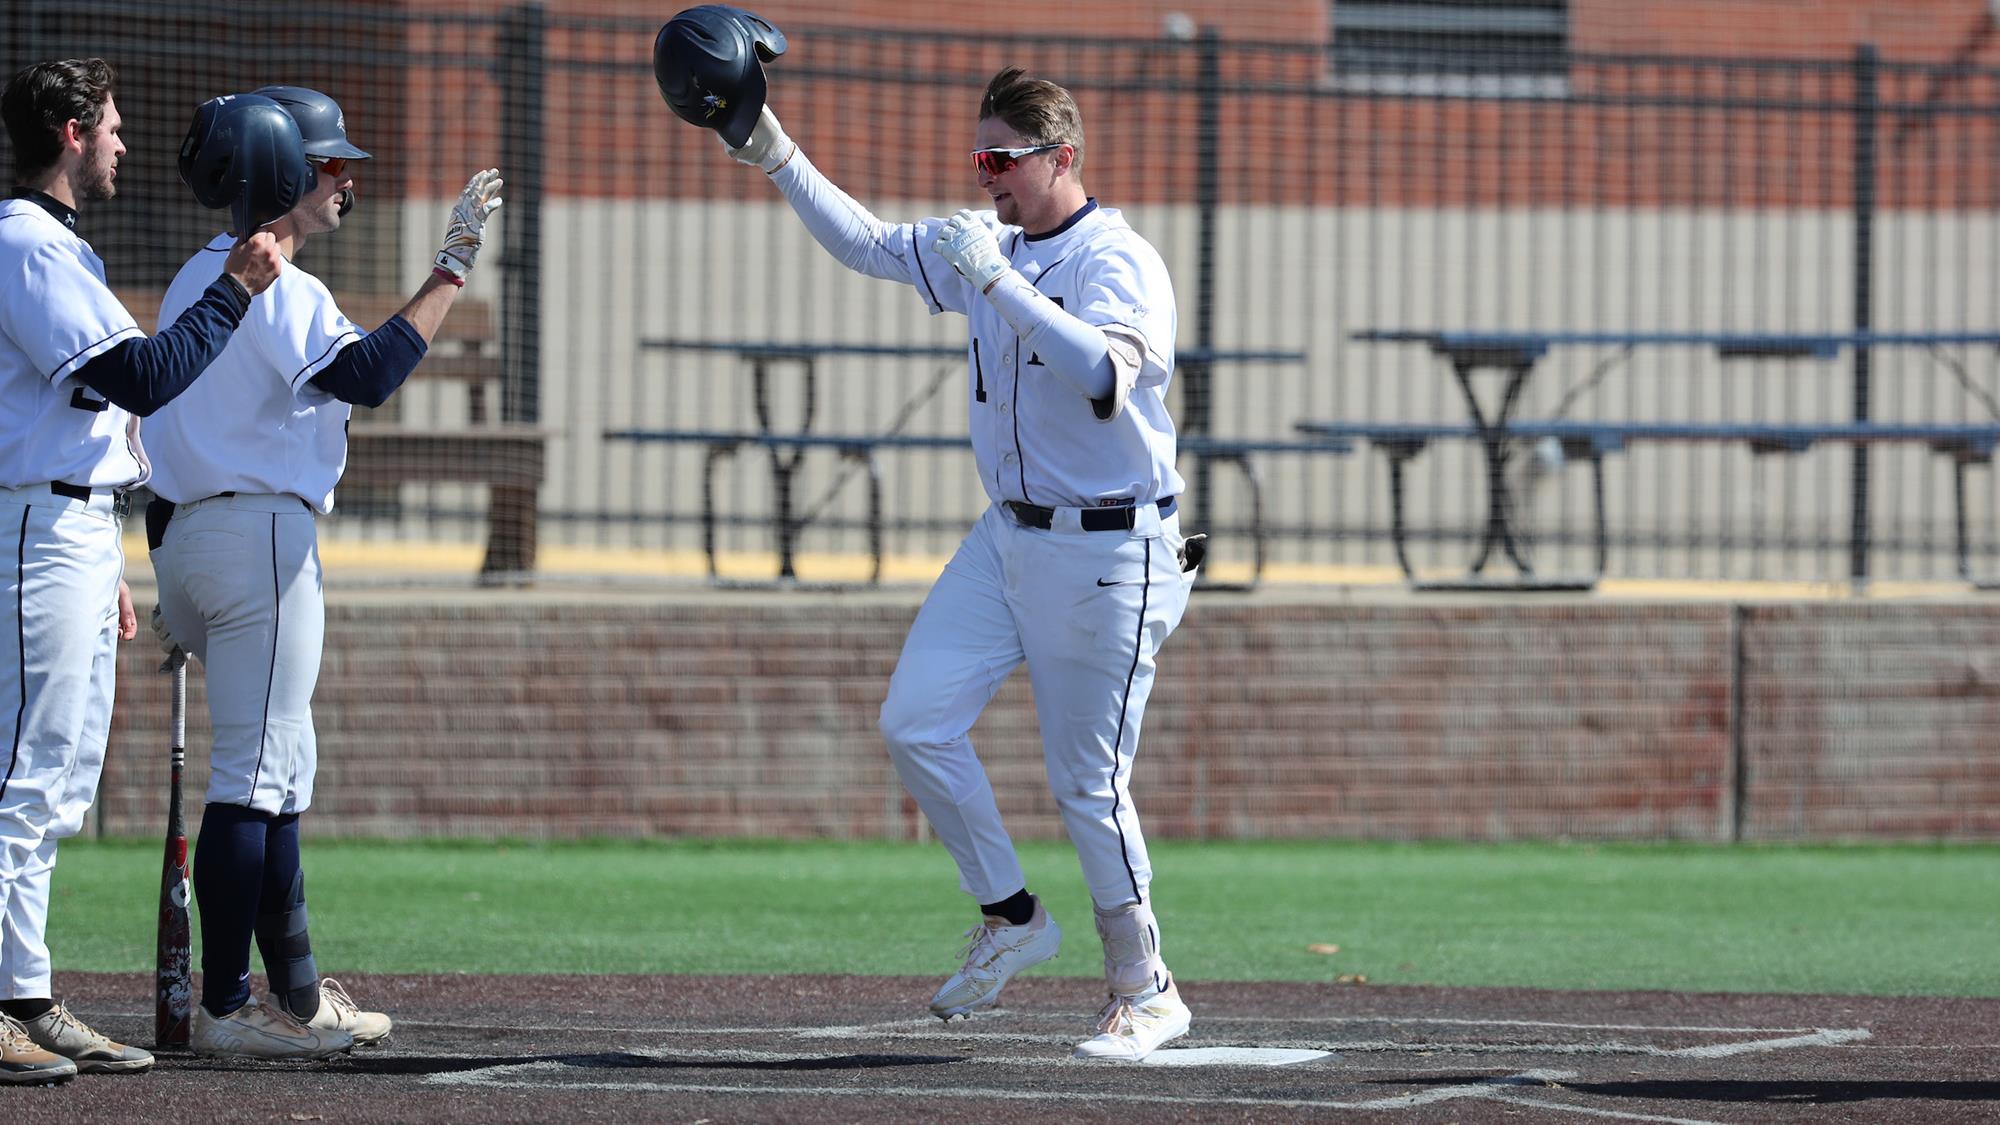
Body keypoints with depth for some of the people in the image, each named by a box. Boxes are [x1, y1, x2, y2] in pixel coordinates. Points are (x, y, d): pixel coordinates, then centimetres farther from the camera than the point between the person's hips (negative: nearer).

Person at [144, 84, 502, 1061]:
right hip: (261, 535, -10)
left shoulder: (197, 278, 19)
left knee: (279, 771, 15)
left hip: (183, 533, 10)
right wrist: (453, 268, -20)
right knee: (256, 776, -10)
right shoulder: (274, 285, -12)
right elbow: (367, 375, -26)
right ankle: (226, 1010, -11)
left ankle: (296, 996, 16)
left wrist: (174, 586, 23)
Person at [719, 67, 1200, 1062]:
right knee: (915, 723, -3)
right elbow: (868, 244, 19)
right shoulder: (987, 244, 9)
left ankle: (1143, 992, 11)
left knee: (1087, 787, -4)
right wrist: (777, 159, 10)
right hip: (1008, 537, 8)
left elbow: (1104, 374, -34)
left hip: (1106, 558, -8)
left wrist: (999, 283, -35)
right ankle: (1009, 917, 13)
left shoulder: (1117, 261, -16)